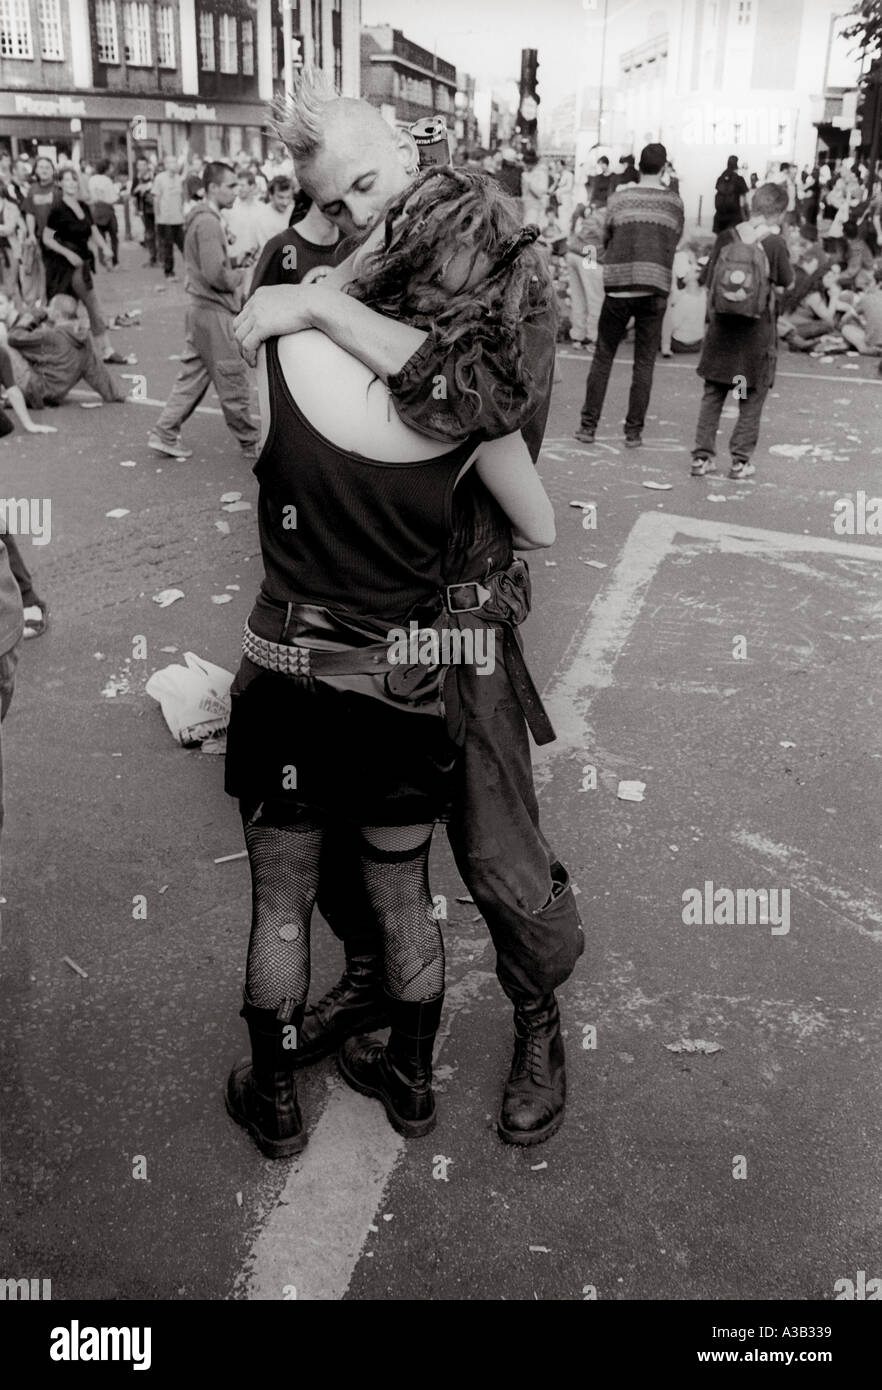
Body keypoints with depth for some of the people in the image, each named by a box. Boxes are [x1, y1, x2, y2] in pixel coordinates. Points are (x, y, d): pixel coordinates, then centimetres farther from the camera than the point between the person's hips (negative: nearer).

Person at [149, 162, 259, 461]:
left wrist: (236, 262, 11)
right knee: (233, 382, 1)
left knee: (192, 376, 14)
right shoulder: (208, 221, -17)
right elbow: (216, 274, -23)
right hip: (214, 310, -10)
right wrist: (243, 275, -8)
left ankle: (164, 434, 16)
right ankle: (250, 443, 11)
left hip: (201, 308, 10)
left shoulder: (200, 218, 15)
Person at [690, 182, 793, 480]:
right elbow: (785, 286, -2)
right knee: (752, 398, 9)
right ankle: (740, 460, 9)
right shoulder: (775, 244, -11)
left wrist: (712, 318, 13)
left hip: (722, 330, 3)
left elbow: (710, 285, 2)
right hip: (758, 332, -3)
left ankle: (702, 456, 10)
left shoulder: (726, 237, -2)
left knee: (712, 394, 12)